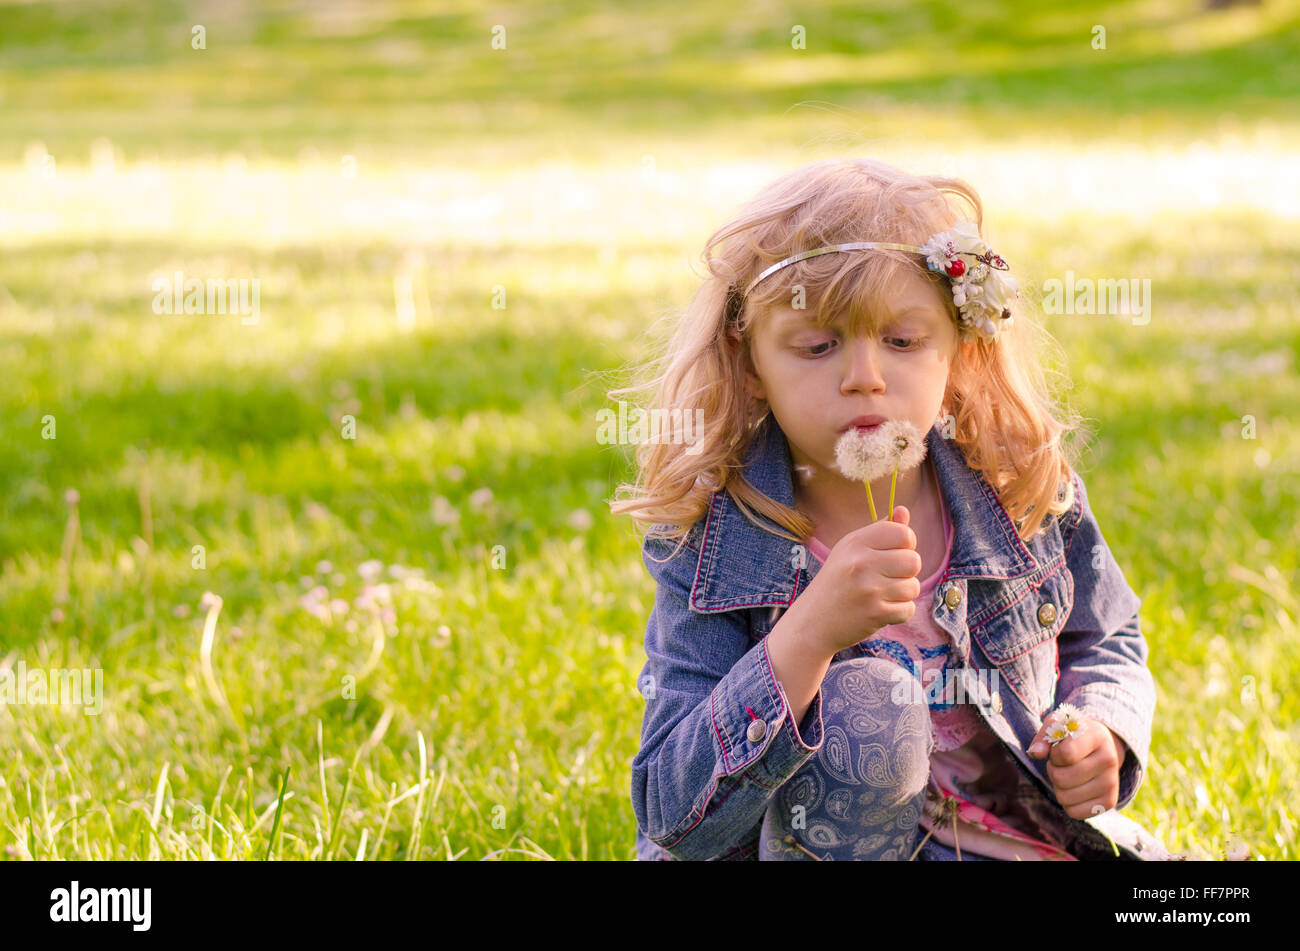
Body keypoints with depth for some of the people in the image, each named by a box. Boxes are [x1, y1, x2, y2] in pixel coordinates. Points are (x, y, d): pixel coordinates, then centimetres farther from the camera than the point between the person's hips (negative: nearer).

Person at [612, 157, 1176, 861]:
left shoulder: (1024, 496, -7)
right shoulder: (710, 548, -17)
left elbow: (1103, 641, 16)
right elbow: (675, 822, -25)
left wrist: (1101, 737, -8)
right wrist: (810, 633, -37)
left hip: (1028, 841, 2)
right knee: (865, 705, -31)